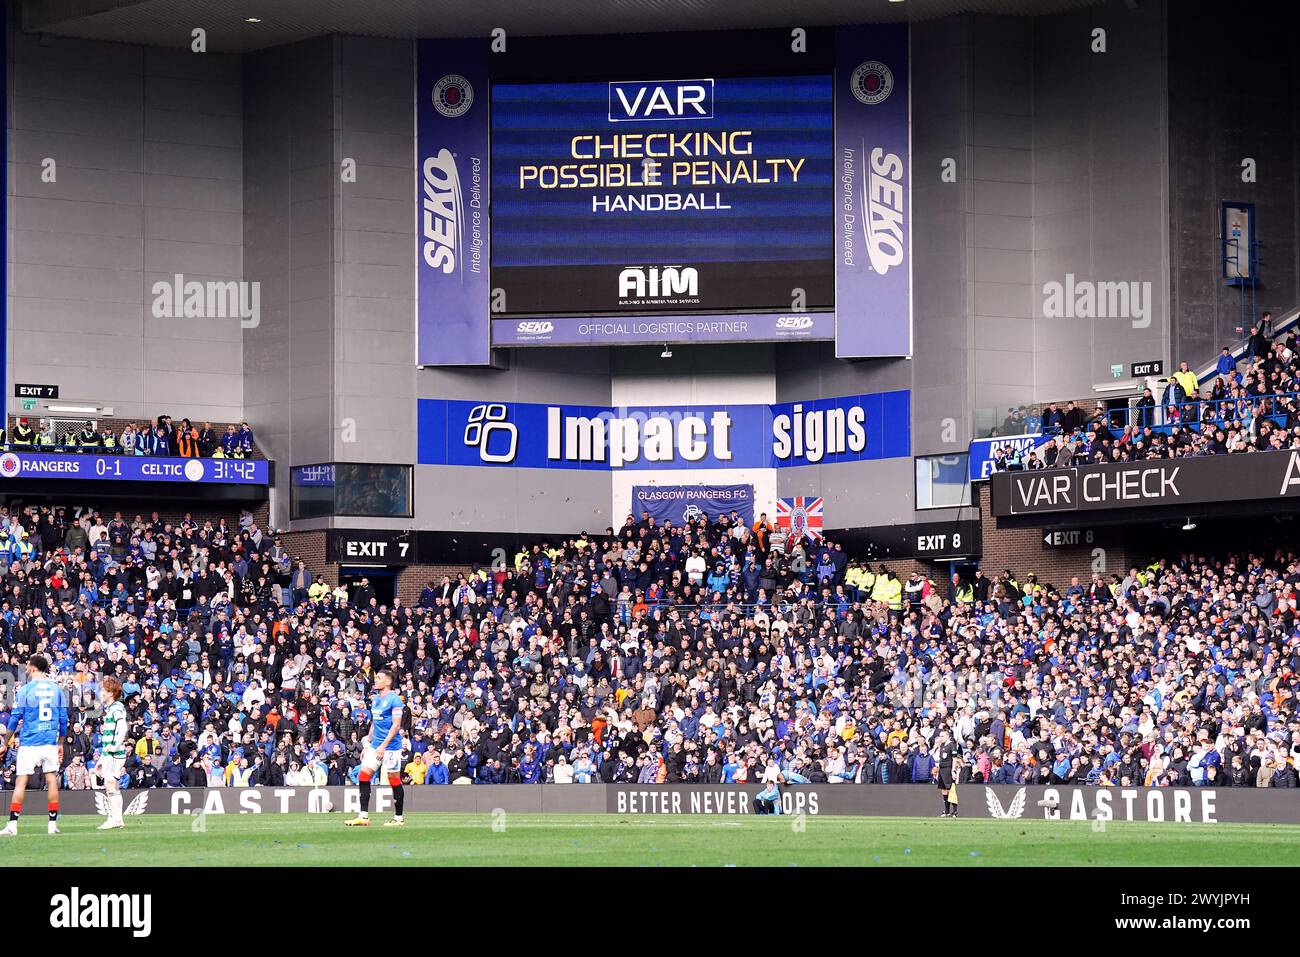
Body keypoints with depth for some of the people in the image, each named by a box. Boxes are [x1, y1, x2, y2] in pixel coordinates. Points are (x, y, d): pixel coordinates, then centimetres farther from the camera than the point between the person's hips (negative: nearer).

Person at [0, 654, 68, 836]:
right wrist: (60, 744, 19)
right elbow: (63, 719, 9)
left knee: (20, 782, -3)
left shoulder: (25, 690, -5)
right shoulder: (56, 689, 7)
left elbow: (15, 719, -4)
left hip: (29, 743, -3)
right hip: (51, 743, 3)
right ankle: (53, 824, 4)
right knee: (52, 780, 5)